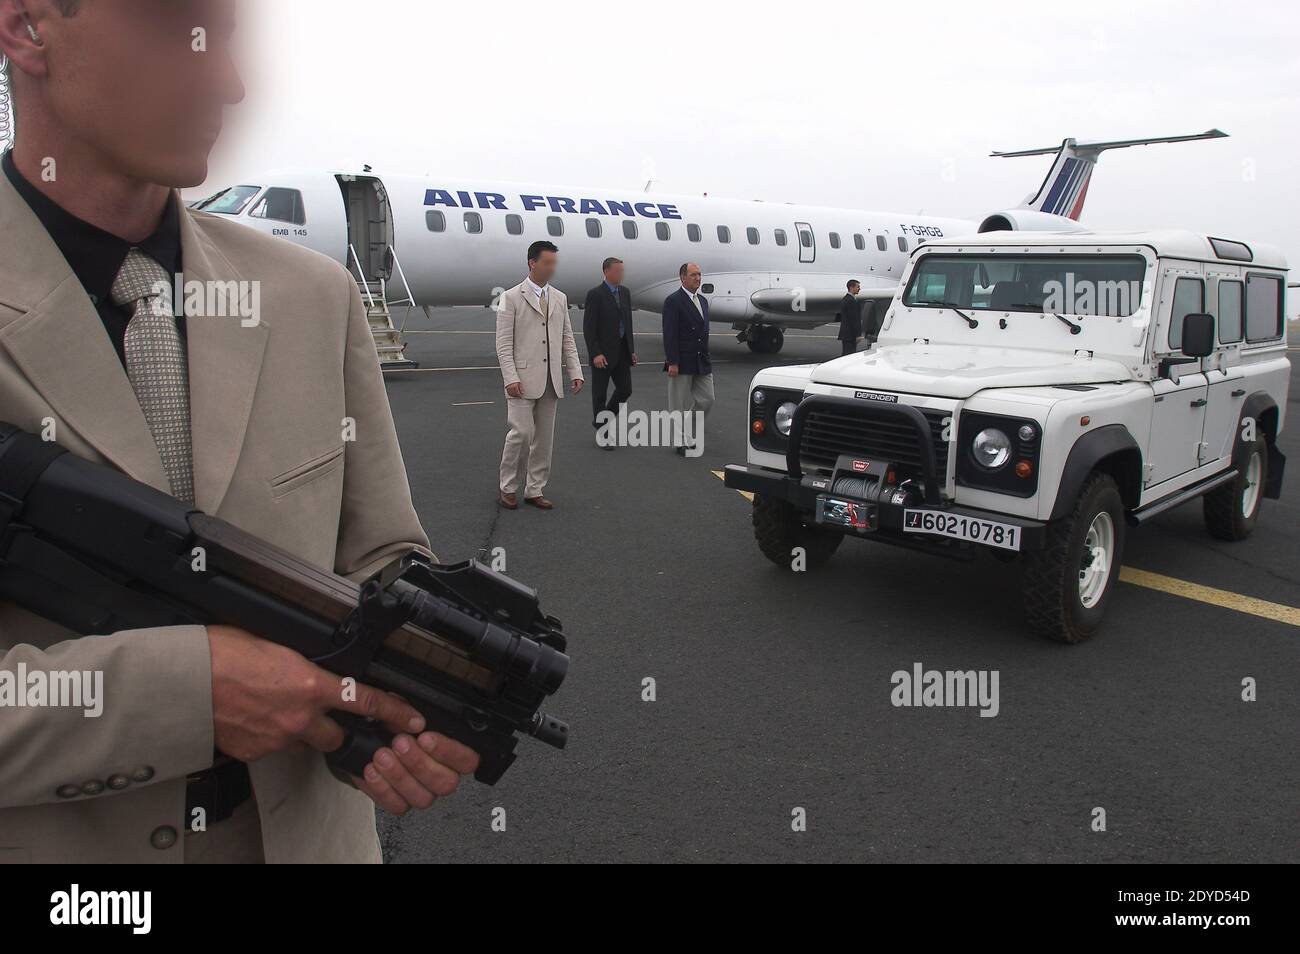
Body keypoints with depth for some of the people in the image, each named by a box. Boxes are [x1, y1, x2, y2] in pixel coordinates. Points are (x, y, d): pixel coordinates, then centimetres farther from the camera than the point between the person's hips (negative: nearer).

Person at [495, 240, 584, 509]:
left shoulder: (560, 299, 13)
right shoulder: (511, 298, -3)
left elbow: (567, 339, 14)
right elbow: (504, 343, -7)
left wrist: (575, 372, 4)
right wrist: (511, 378, -15)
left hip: (551, 381, 5)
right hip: (523, 380, -5)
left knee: (544, 437, 7)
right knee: (522, 432, -8)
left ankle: (534, 491, 16)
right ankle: (508, 487, 9)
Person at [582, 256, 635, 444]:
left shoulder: (625, 292, 10)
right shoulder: (595, 294, -11)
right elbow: (588, 328, -14)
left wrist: (632, 350, 11)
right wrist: (596, 354, -20)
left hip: (622, 351, 7)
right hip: (602, 353, -7)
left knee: (625, 390, 7)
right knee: (600, 393, 4)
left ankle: (601, 420, 27)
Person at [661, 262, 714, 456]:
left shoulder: (703, 301, 14)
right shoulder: (673, 301, -10)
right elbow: (669, 334, -15)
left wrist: (706, 358, 17)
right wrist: (672, 362, -20)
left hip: (702, 363, 7)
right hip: (682, 363, -7)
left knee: (707, 399, 7)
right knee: (680, 404, 3)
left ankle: (689, 430, 26)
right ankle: (683, 441, 14)